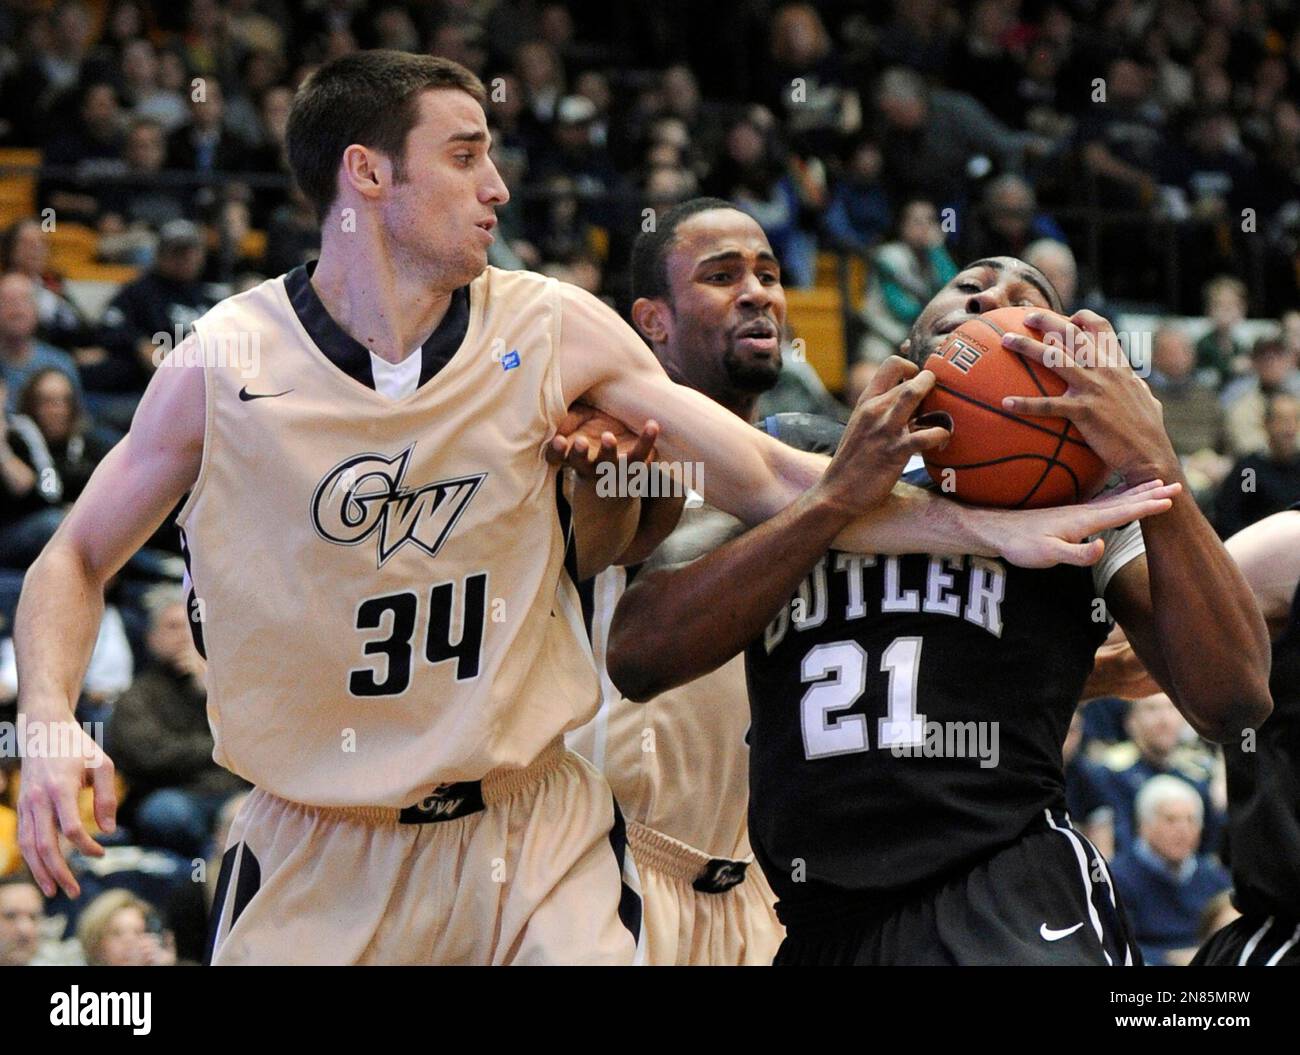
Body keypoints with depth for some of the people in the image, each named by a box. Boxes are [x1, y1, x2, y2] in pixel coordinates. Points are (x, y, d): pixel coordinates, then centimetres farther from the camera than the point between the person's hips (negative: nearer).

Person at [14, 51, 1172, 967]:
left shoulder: (553, 332, -5)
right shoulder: (225, 365, -9)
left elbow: (769, 480, -3)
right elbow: (75, 562, 3)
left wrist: (985, 526, -12)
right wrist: (50, 727, -15)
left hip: (533, 839, 1)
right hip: (319, 859, -1)